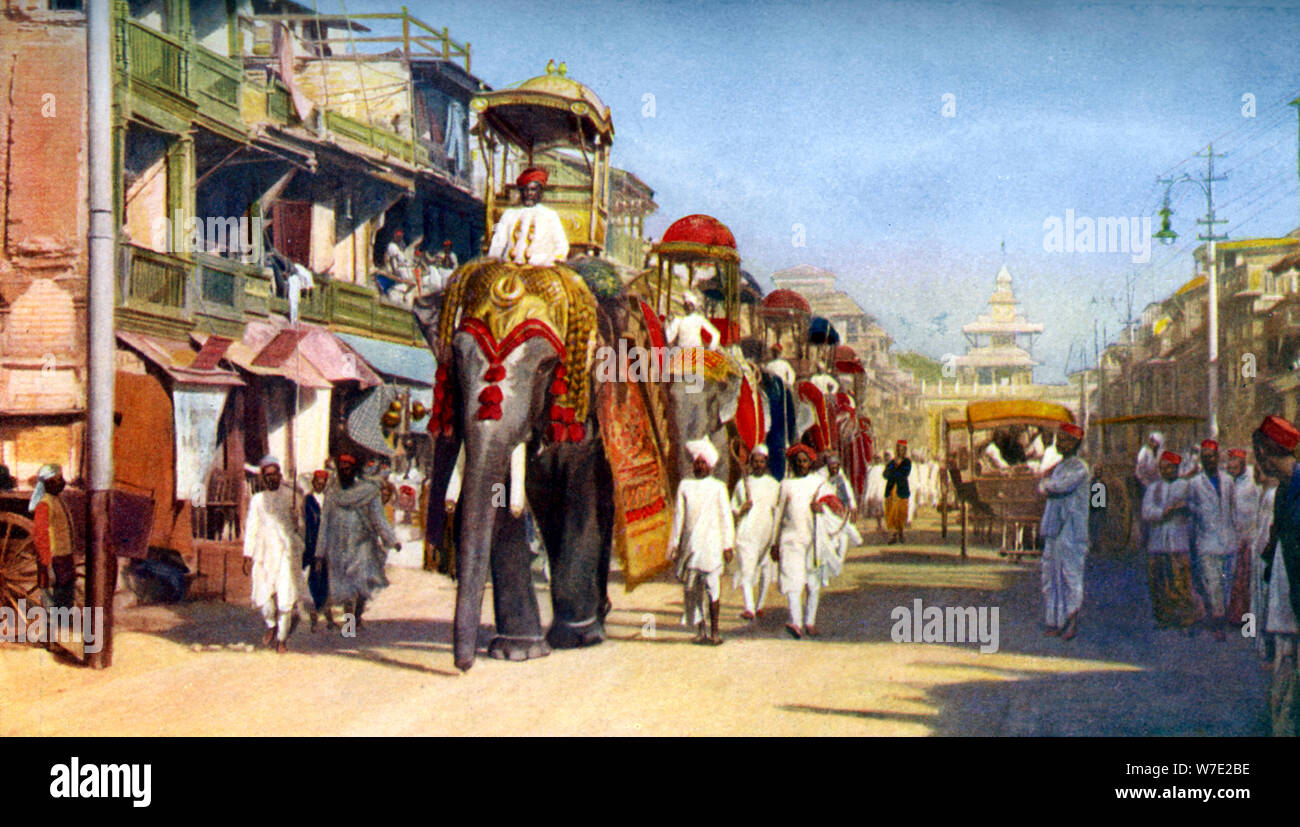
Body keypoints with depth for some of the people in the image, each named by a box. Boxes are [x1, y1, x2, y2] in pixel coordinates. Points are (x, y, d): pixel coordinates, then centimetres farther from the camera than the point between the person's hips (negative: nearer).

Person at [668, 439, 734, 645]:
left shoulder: (718, 487, 5)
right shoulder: (685, 486, 11)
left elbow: (725, 518, 4)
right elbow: (678, 516, 13)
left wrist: (728, 545, -2)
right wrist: (675, 544, 9)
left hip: (712, 545, -2)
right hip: (690, 546, 2)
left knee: (713, 588, -7)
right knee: (693, 589, 1)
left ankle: (714, 631, -4)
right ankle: (700, 631, 7)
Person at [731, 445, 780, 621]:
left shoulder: (774, 485, 11)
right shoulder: (743, 483, 9)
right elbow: (733, 509, 13)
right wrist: (742, 509, -10)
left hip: (767, 532, 2)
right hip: (747, 532, -2)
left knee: (766, 569, 6)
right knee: (746, 569, -15)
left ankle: (759, 605, 22)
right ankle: (749, 608, -25)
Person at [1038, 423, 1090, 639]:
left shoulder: (1079, 467, -7)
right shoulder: (1058, 466, 19)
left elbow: (1060, 486, -18)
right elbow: (1043, 489, 16)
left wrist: (1047, 481, 1)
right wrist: (1047, 482, -5)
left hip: (1071, 530, -8)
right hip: (1054, 529, 8)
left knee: (1070, 574, -7)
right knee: (1052, 576, 6)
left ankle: (1072, 623, -5)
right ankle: (1056, 622, 10)